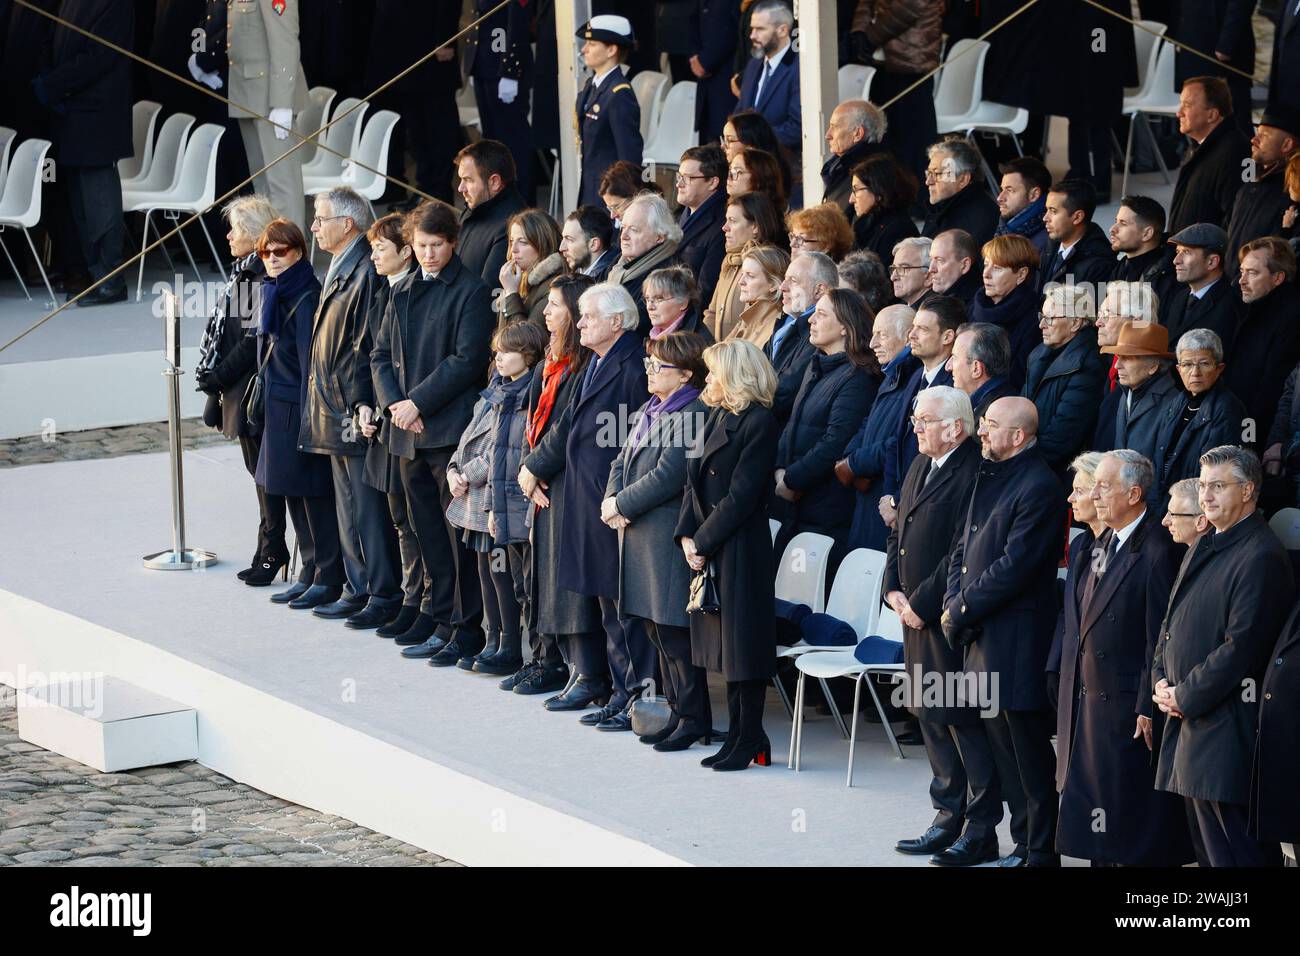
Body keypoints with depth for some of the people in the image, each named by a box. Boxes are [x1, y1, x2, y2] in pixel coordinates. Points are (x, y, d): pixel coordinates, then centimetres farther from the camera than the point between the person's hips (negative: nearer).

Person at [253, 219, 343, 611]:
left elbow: (311, 360, -18)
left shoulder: (305, 298, -15)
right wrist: (263, 398, 16)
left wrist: (308, 417, -20)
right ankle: (310, 574, 21)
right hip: (278, 406, 9)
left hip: (300, 406, -9)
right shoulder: (273, 294, 12)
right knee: (293, 492, 13)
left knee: (314, 493, -3)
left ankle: (328, 579, 3)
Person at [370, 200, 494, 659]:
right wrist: (393, 402, -3)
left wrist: (418, 402, -15)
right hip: (409, 431, 7)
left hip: (450, 427, -7)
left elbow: (467, 361, -13)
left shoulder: (470, 291, -6)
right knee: (426, 526, 12)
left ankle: (466, 626, -2)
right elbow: (381, 354, 15)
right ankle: (441, 615, 21)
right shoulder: (404, 292, 15)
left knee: (457, 528, -5)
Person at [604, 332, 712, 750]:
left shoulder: (693, 416, -13)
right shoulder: (649, 413, 17)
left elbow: (668, 476, -19)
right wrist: (612, 502, -1)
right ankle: (679, 712, 20)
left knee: (674, 630, -6)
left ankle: (694, 719, 1)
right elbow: (622, 462, 17)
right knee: (656, 628, 12)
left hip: (669, 535, -9)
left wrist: (621, 504, -11)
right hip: (638, 535, 10)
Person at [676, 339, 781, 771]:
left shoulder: (759, 422, -13)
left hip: (740, 550, -9)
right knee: (726, 649, 11)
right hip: (707, 549, 9)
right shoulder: (716, 416, 14)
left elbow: (741, 496, -17)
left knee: (743, 648, -3)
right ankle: (738, 735, 16)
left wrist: (703, 541, -14)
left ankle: (749, 740, 3)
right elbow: (695, 480, 14)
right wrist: (687, 535, 1)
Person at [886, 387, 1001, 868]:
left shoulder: (973, 473, -18)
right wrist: (894, 590, 5)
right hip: (917, 613, 10)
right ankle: (948, 819, 23)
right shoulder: (922, 465, 13)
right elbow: (900, 533, 19)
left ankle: (981, 831, 3)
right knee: (932, 718, 14)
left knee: (964, 721, -4)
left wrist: (922, 603, -16)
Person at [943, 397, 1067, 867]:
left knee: (1029, 753, -3)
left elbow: (1013, 567, -19)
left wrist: (962, 610, -13)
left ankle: (1041, 851, 2)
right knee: (1001, 742, 14)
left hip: (1016, 640, -9)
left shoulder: (1038, 487, -15)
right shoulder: (988, 476, 14)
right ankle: (1026, 841, 22)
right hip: (980, 635, 9)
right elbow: (963, 547, 17)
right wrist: (954, 601, 1)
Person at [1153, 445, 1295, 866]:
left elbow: (1242, 645, -20)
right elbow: (1171, 622, 21)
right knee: (1206, 848, 14)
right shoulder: (1204, 548, 17)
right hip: (1187, 718, 10)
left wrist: (1186, 697, -14)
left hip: (1226, 730, -10)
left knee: (1233, 852, -9)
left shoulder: (1262, 556, -14)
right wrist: (1161, 680, 4)